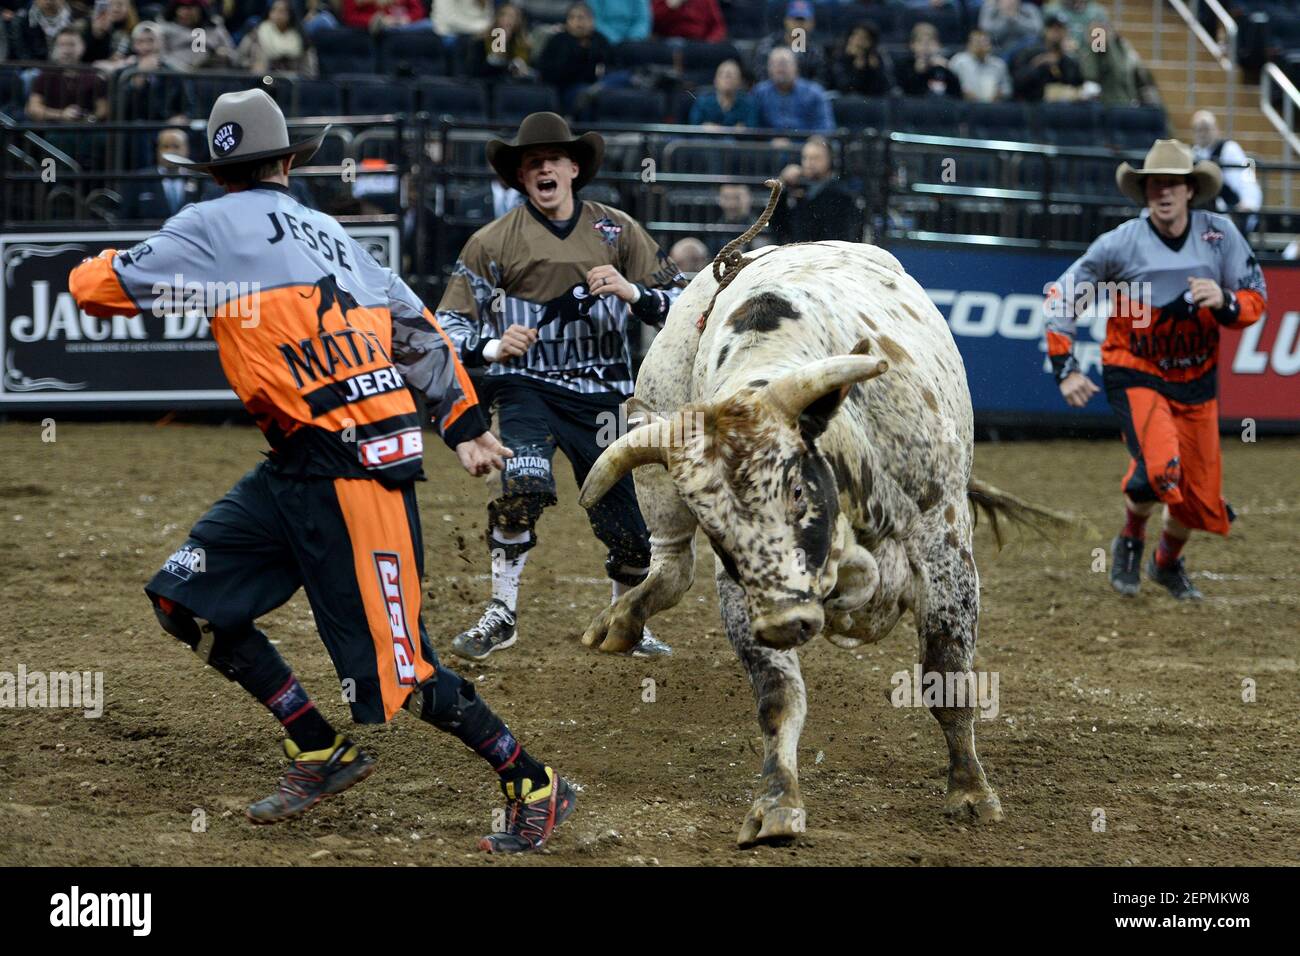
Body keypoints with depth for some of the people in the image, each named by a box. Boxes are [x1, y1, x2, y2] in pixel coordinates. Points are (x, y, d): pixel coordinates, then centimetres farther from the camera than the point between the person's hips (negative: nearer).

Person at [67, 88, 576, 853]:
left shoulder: (217, 225, -4)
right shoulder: (326, 230, 17)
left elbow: (98, 287, 1)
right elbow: (418, 326, 18)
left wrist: (103, 266, 24)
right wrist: (466, 425, 22)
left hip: (356, 472, -9)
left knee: (399, 677, -6)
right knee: (188, 596, 9)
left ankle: (536, 788, 6)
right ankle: (322, 754, 14)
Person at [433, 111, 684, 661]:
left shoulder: (617, 231, 6)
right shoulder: (492, 242, 2)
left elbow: (680, 305, 3)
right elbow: (448, 325, 2)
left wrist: (632, 291, -17)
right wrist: (492, 348, -18)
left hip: (597, 394, 2)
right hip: (525, 387, -2)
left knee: (623, 525, 2)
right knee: (524, 483, -29)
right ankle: (501, 615, -14)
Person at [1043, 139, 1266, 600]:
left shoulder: (1220, 234, -8)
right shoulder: (1122, 243, -15)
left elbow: (1255, 299, -3)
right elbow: (1061, 296, -5)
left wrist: (1225, 301, -26)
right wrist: (1066, 369, -11)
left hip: (1198, 380, 4)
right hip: (1135, 376, -3)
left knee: (1203, 496, 7)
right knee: (1160, 467, -27)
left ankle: (1167, 562, 40)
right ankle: (1130, 542, 5)